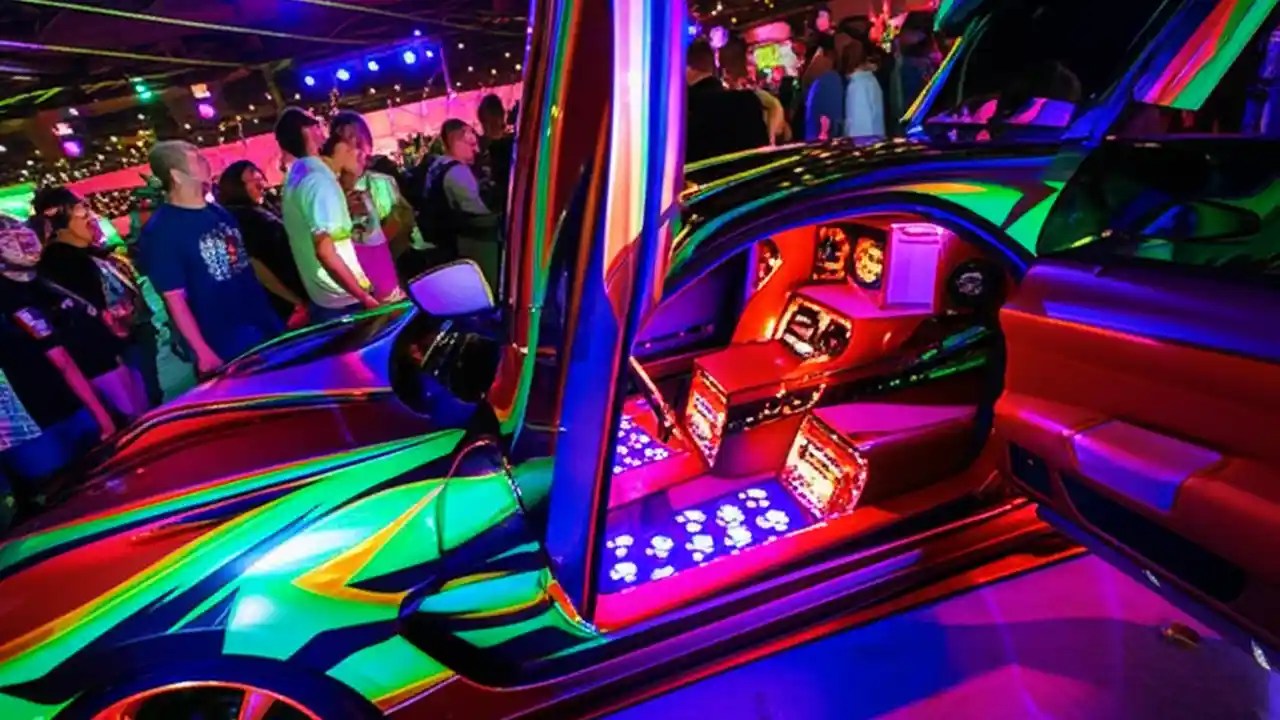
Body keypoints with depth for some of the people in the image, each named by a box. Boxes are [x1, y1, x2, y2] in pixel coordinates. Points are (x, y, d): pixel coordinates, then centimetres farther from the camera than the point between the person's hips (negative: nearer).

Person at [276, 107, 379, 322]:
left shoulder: (294, 176, 11)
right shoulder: (318, 178, -20)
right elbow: (325, 251, -27)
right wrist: (365, 297, -25)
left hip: (320, 296, 9)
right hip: (345, 300, -9)